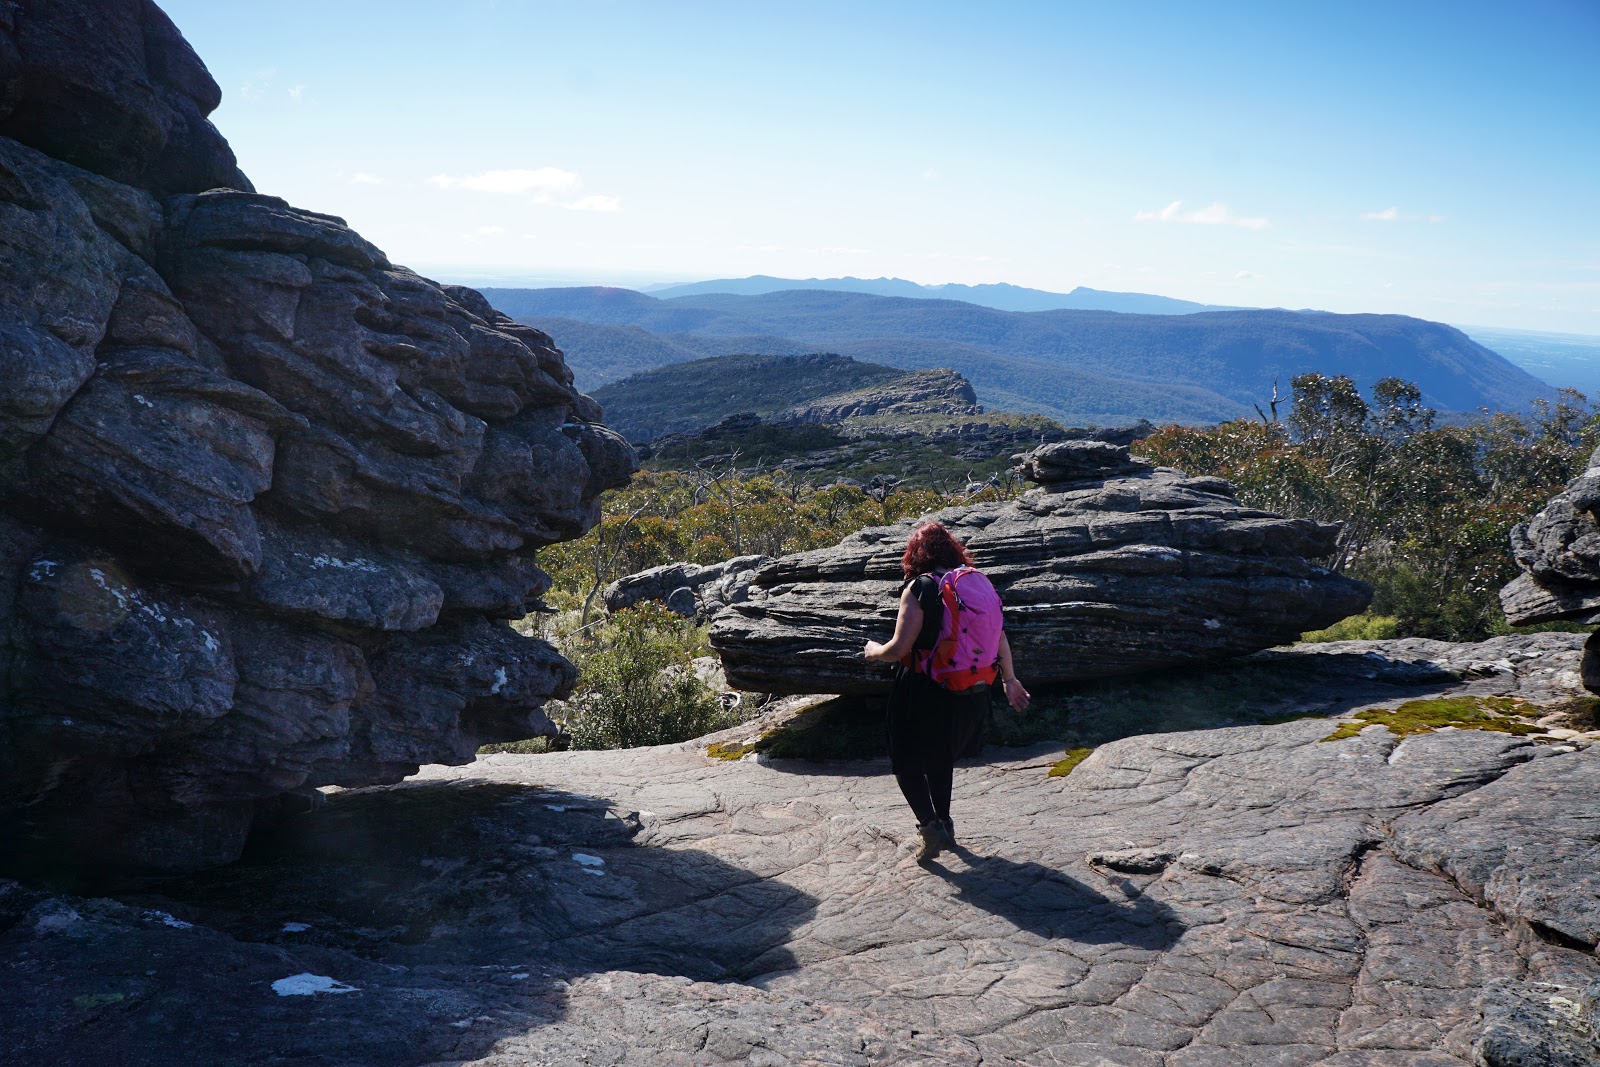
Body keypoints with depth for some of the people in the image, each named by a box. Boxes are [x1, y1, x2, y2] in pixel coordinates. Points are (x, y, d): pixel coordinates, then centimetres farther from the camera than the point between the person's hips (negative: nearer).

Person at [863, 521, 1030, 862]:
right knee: (941, 757, 26)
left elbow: (899, 648, -18)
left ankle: (929, 825, -8)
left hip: (925, 691, -6)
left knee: (907, 762, 10)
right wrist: (1010, 680, 21)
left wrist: (874, 651, 3)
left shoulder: (918, 588, -15)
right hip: (971, 693, 6)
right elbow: (1000, 637, 8)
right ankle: (945, 825, 33)